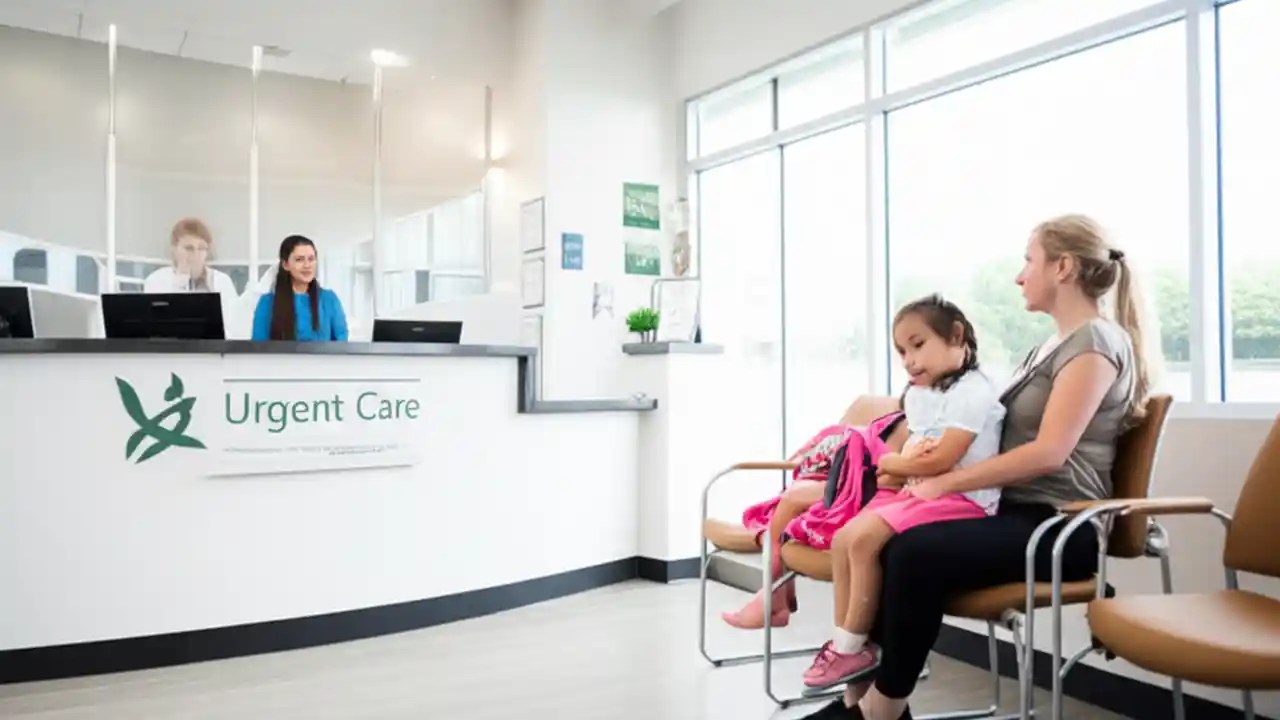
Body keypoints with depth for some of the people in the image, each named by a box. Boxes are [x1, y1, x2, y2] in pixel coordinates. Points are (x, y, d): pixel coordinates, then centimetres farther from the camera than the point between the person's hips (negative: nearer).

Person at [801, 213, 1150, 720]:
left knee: (915, 551, -30)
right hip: (1014, 513, 9)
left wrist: (945, 483, -19)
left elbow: (1048, 453, -19)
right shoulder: (1050, 347, 22)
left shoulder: (1096, 341, -9)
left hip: (1058, 526, -9)